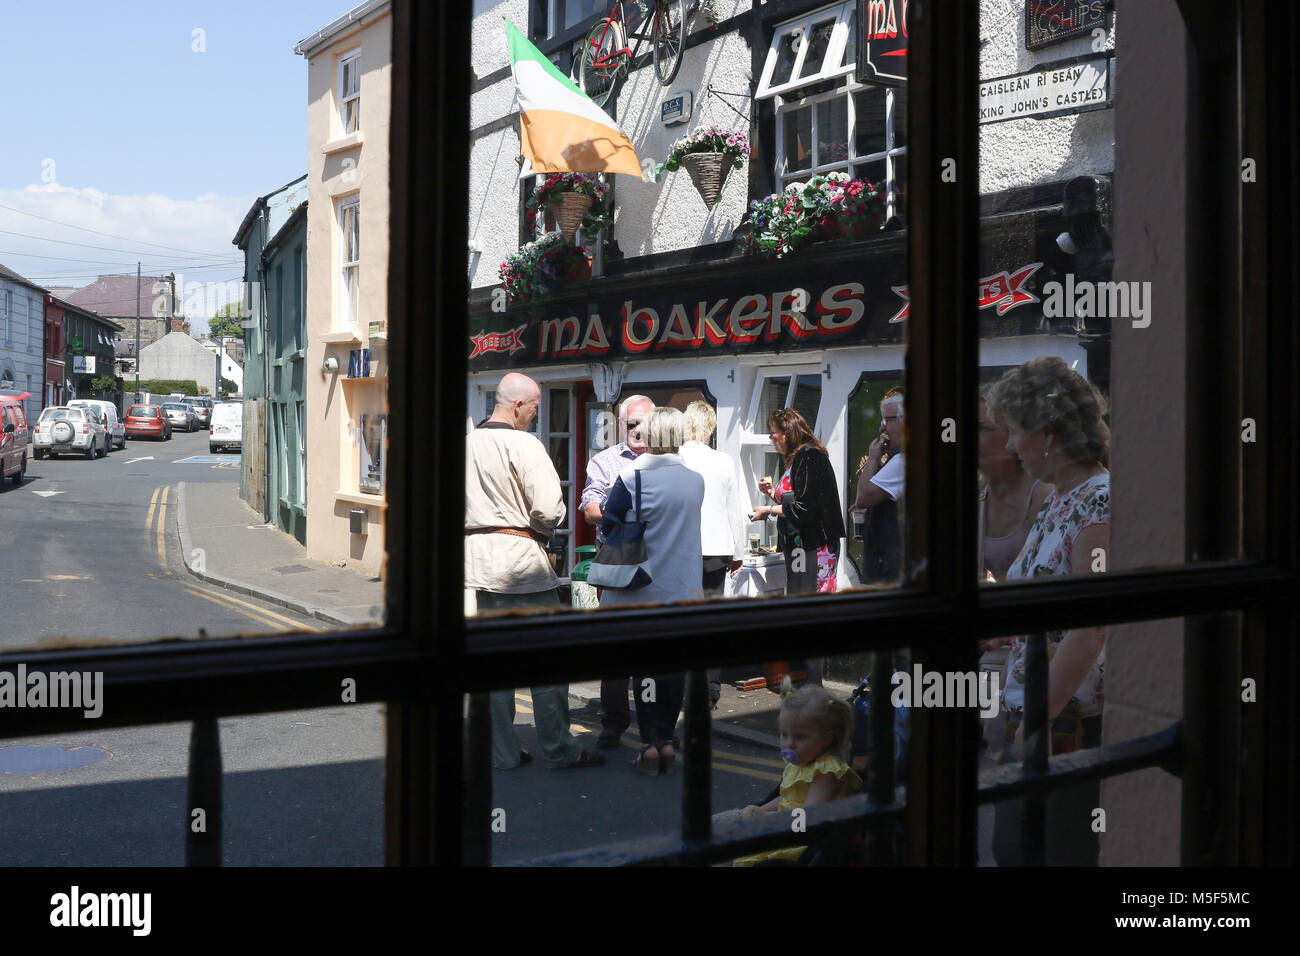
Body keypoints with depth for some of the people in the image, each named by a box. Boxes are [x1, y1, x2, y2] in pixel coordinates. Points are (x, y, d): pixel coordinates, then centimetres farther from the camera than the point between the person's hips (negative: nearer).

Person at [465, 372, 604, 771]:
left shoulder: (468, 443, 9)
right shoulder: (524, 445, -14)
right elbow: (548, 509, -19)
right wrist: (545, 528, 2)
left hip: (479, 556, 7)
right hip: (521, 555, -7)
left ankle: (502, 751, 16)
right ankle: (559, 749, 8)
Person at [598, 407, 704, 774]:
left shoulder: (632, 478, -12)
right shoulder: (696, 481, 0)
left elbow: (608, 525, -5)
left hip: (642, 588, -3)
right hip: (683, 587, 3)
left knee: (644, 665, 4)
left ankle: (649, 743, 5)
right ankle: (667, 740, 14)